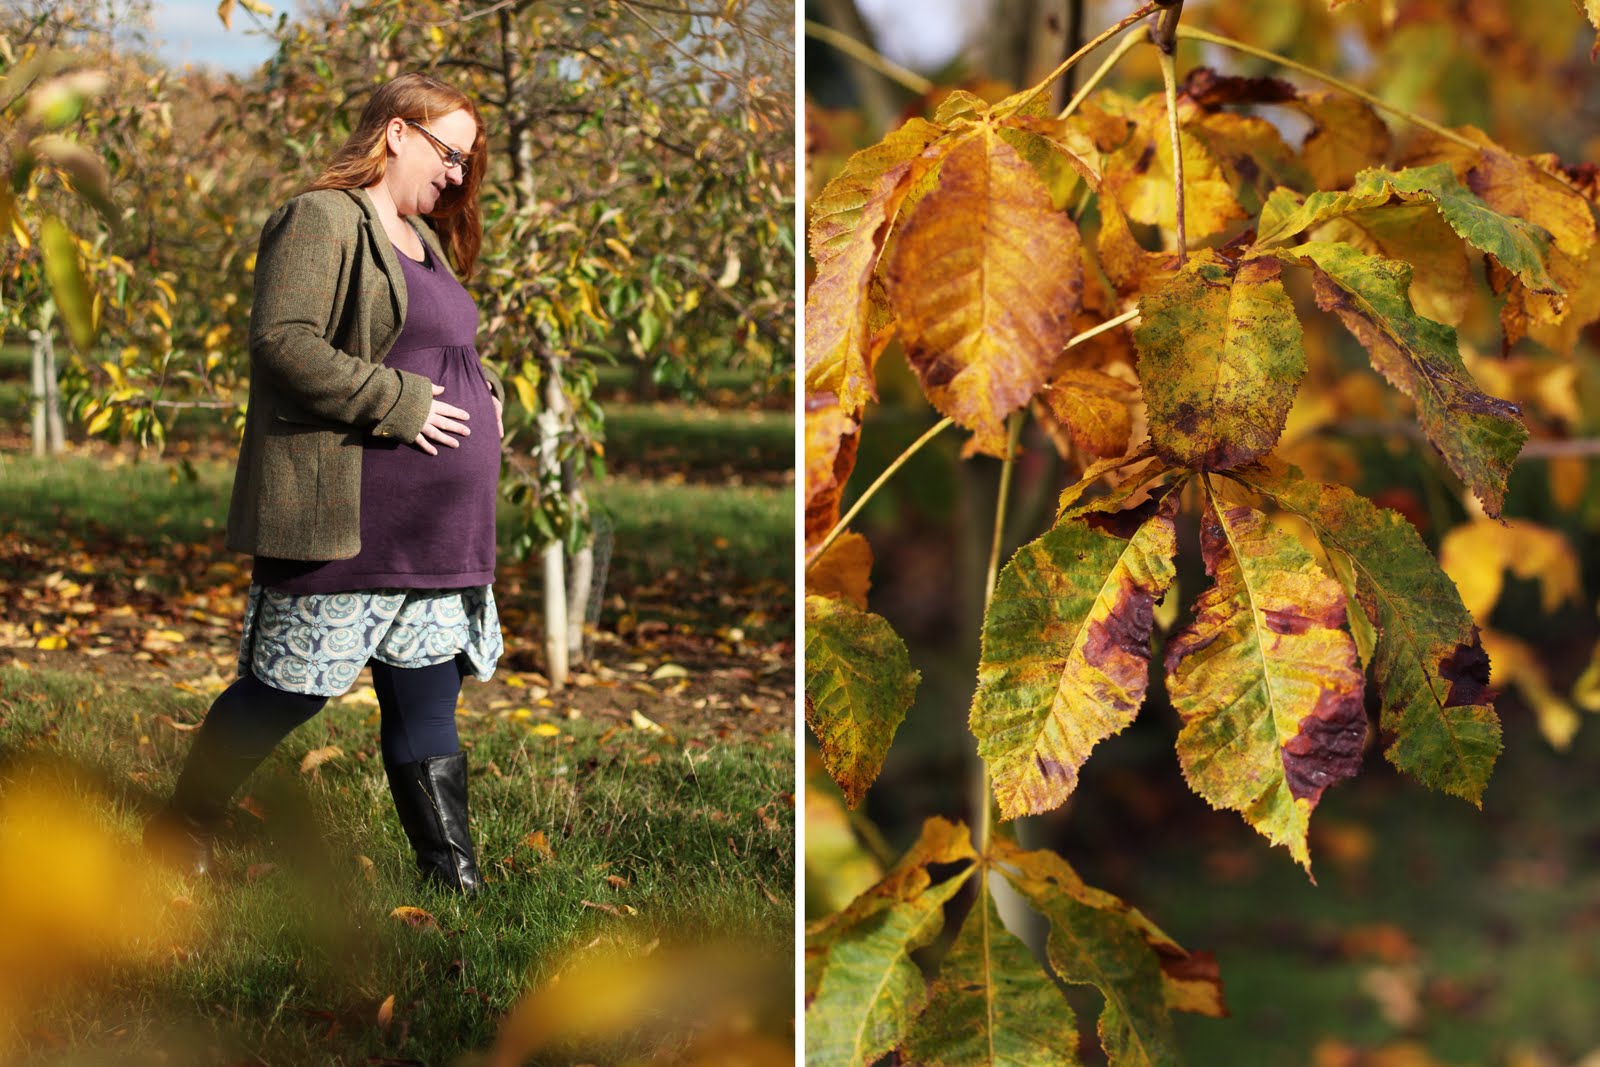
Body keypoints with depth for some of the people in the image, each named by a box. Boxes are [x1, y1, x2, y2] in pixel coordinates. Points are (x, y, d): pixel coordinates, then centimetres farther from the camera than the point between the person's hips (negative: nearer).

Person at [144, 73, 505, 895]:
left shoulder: (423, 238, 20)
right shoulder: (321, 222, -9)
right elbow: (282, 342, -21)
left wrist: (486, 395, 9)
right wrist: (400, 403, -20)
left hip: (436, 531, 9)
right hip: (344, 521, -9)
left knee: (428, 698, 8)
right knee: (289, 689, 0)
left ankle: (453, 875, 11)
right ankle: (178, 836, 18)